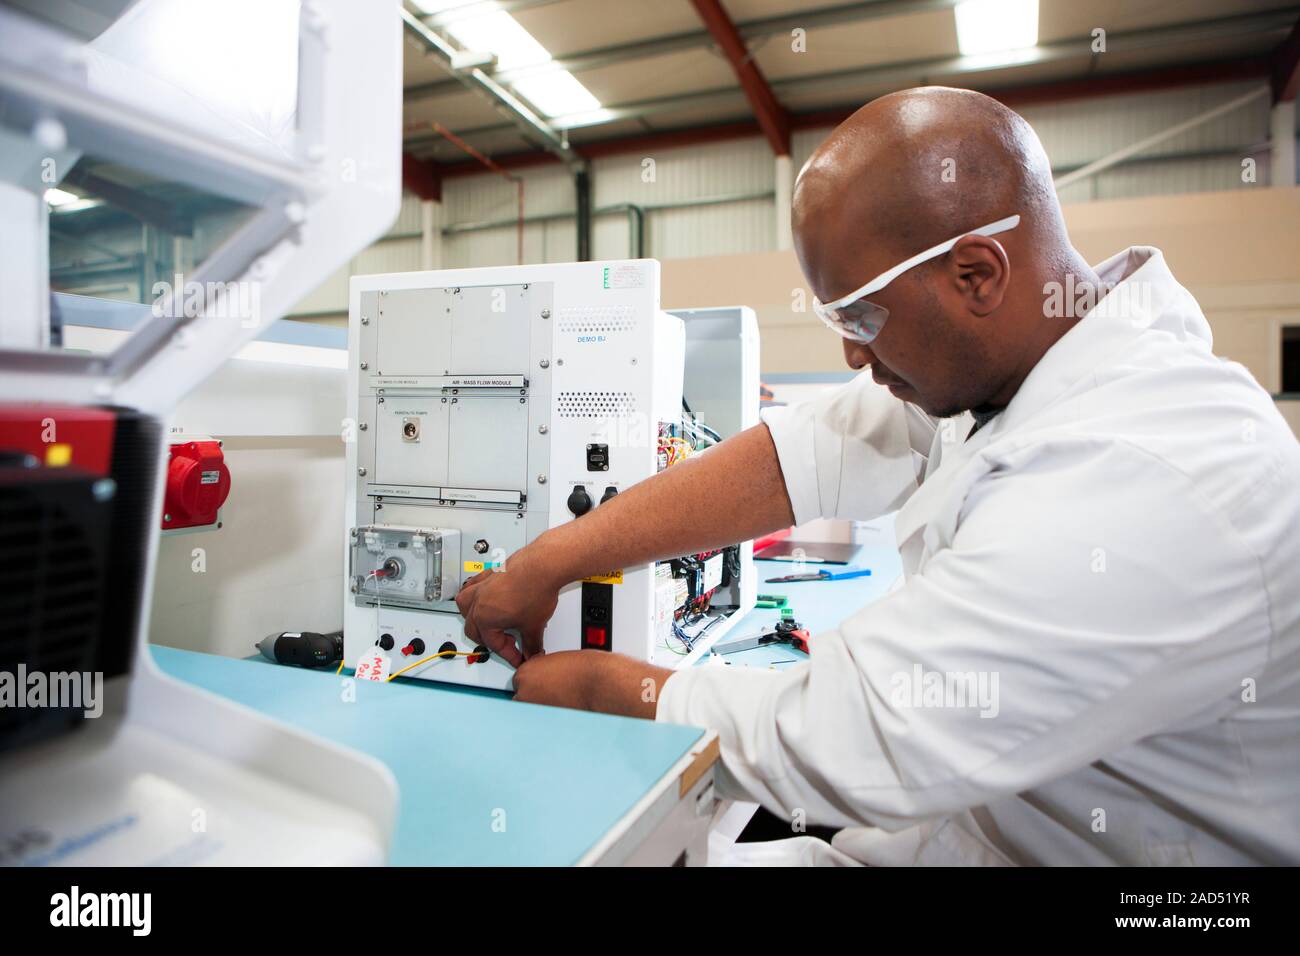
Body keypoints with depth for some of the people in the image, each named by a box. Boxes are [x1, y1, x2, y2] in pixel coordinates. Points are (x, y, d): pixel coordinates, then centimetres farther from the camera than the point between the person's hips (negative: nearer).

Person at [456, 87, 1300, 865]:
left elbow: (827, 744, -30)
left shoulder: (1131, 492, -34)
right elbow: (798, 457, -8)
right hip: (961, 817, 7)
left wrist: (594, 685, -12)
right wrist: (549, 562, -9)